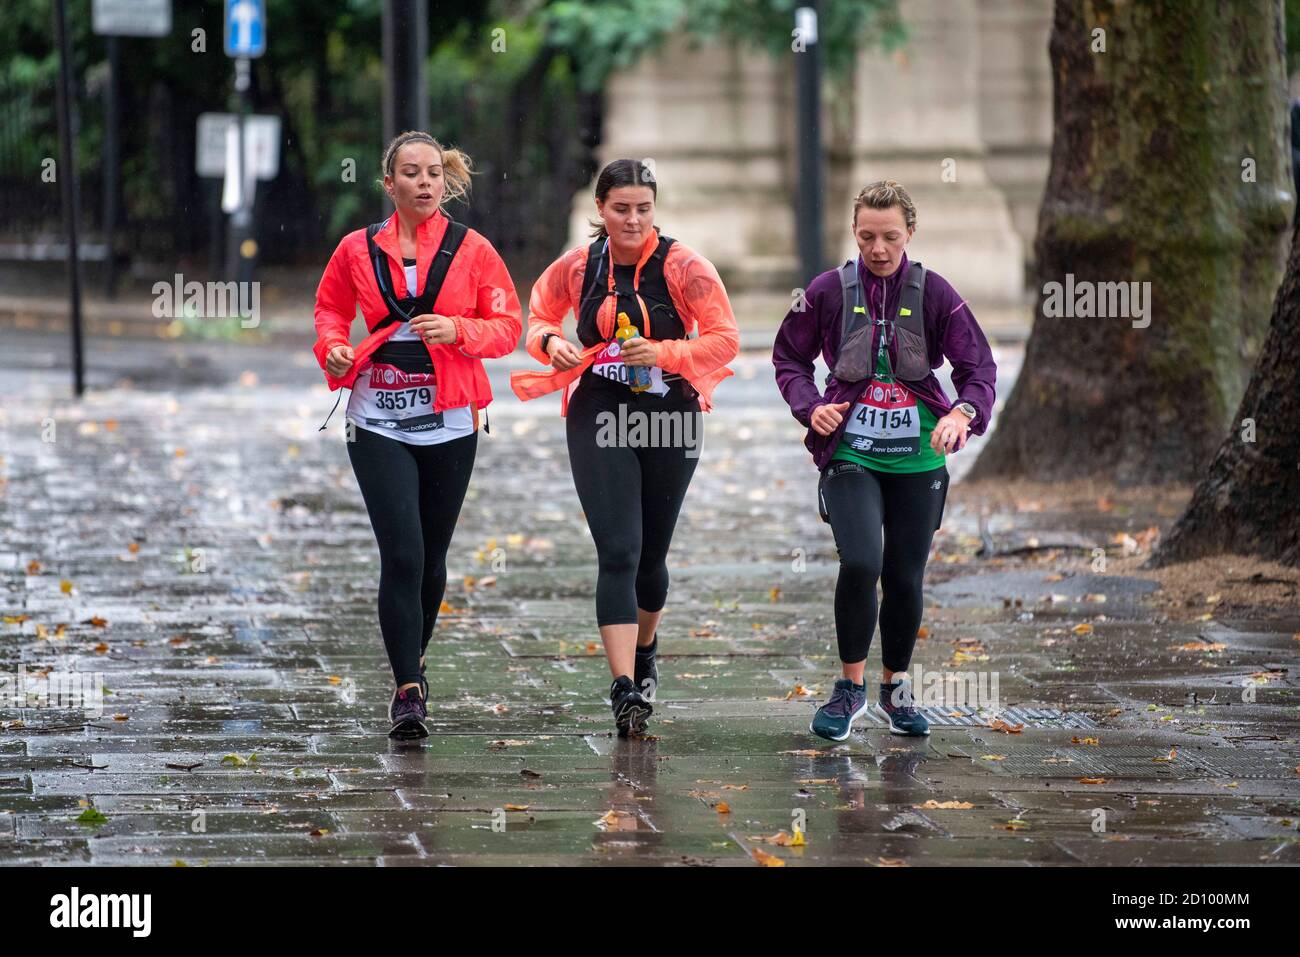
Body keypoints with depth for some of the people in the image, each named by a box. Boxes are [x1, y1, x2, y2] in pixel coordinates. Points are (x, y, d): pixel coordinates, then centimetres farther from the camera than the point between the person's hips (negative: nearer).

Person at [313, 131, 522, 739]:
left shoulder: (472, 251, 1)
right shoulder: (358, 250, 3)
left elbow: (507, 325, 3)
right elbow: (330, 308, 19)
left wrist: (458, 330, -15)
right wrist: (333, 348, -2)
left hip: (449, 422, 1)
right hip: (378, 423, -1)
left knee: (431, 558, 11)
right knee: (401, 556, -13)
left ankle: (412, 664, 33)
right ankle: (407, 692, -11)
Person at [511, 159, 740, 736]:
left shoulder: (682, 266, -5)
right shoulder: (577, 266, 1)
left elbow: (725, 338, -5)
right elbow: (539, 316, 17)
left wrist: (665, 352, -18)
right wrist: (550, 342, -6)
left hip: (670, 423, 0)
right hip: (598, 422, 0)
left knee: (651, 553, 12)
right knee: (618, 553, -13)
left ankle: (644, 653, 42)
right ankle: (624, 689, -19)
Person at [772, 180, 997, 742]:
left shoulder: (934, 293, 0)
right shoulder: (829, 291, -1)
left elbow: (977, 364, -2)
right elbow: (788, 357, 10)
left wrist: (964, 411, -23)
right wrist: (809, 406, -9)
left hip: (918, 458, 2)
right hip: (850, 453, -2)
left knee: (906, 577, 7)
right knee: (860, 563, -20)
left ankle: (895, 688, 30)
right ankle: (851, 687, -2)